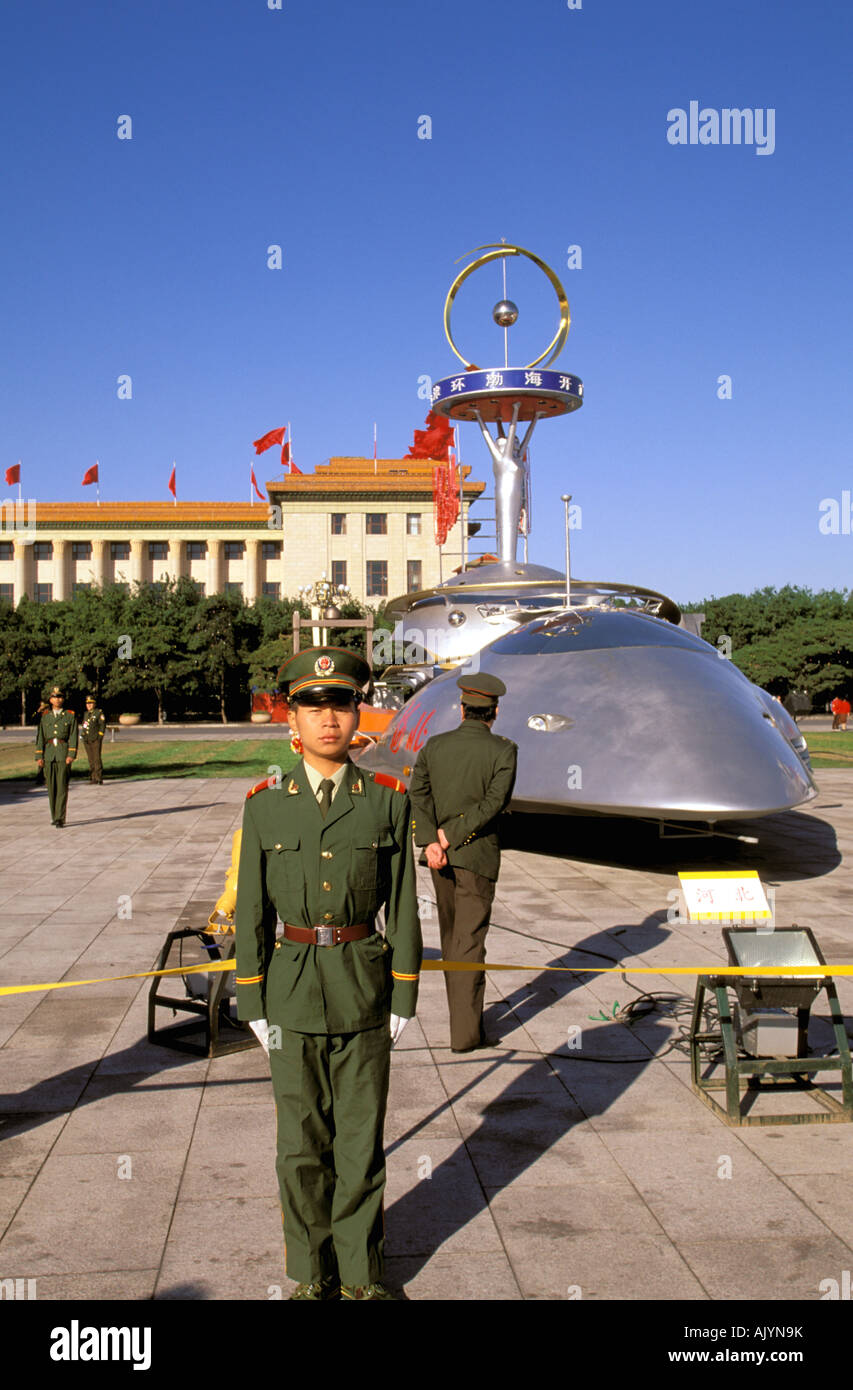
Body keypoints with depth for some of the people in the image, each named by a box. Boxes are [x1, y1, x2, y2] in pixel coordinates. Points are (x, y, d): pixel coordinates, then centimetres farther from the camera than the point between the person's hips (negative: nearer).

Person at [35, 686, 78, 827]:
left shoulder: (70, 716, 4)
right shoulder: (45, 717, 12)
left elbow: (73, 736, -2)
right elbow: (40, 737, 10)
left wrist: (71, 755, -12)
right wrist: (39, 756, 1)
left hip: (64, 755, -3)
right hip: (49, 755, 3)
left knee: (62, 787, -9)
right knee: (51, 788, 6)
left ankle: (60, 818, -11)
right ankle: (54, 816, 18)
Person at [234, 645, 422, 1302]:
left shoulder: (388, 799, -2)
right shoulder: (266, 803, -1)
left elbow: (403, 903, 2)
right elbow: (251, 909, 2)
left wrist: (404, 996, 1)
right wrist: (254, 1002, -1)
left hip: (363, 993, 0)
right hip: (292, 990, 0)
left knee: (361, 1141, 9)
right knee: (302, 1142, 10)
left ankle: (361, 1272, 27)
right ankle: (312, 1273, 28)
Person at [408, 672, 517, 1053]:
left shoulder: (434, 746, 3)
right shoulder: (503, 750, -7)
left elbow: (417, 793, -7)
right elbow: (495, 801, -18)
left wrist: (430, 842, -16)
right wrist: (452, 833, -15)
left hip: (440, 855, 4)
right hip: (477, 855, -4)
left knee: (451, 935, 18)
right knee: (469, 941, -1)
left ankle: (463, 1012, 33)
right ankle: (465, 1031, 0)